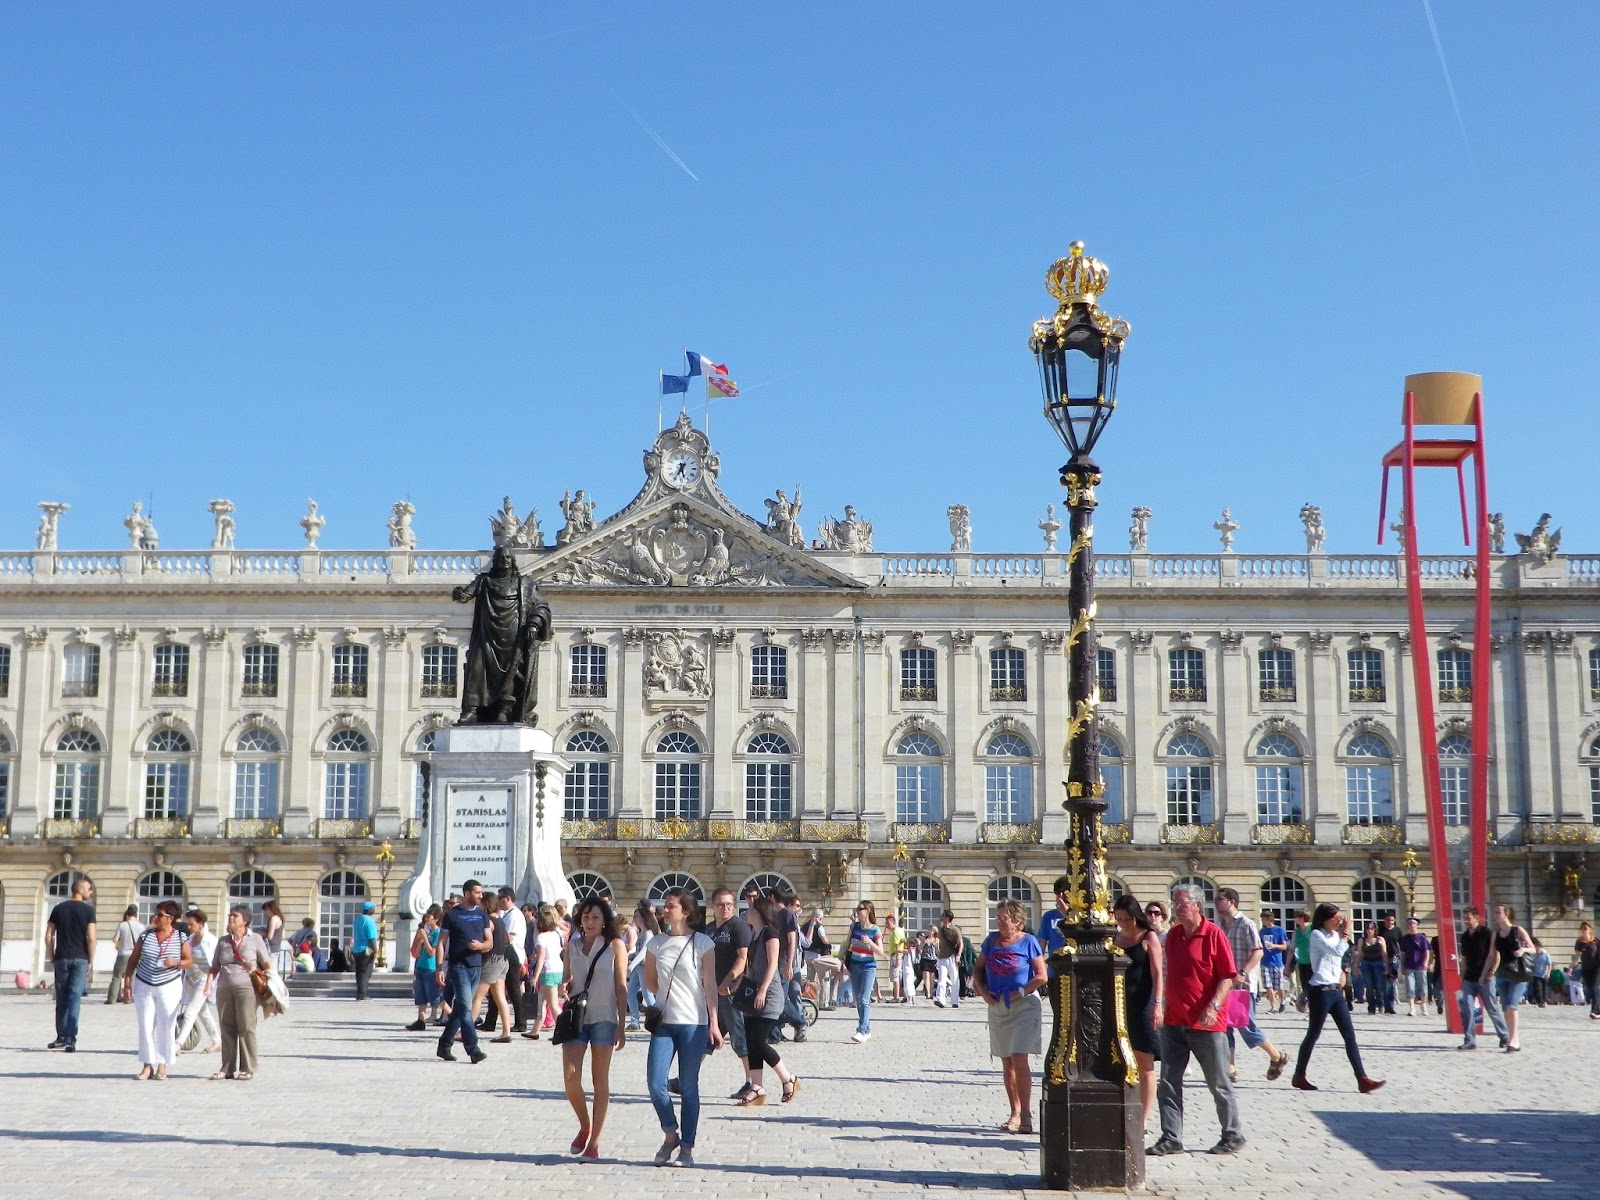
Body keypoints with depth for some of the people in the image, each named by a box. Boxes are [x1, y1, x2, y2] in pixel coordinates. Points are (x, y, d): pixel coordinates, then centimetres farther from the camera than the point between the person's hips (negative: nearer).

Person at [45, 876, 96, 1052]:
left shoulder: (59, 908, 8)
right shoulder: (88, 910, -4)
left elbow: (48, 935, 5)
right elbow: (91, 938, -10)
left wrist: (52, 957, 12)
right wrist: (90, 960, 0)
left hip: (62, 958, 3)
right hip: (80, 959, -3)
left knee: (62, 999, 11)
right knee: (74, 999, -4)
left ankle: (61, 1038, 17)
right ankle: (70, 1040, -10)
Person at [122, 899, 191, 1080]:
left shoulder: (181, 938, -3)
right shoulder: (145, 936, 2)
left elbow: (189, 961, 3)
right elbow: (134, 960, 7)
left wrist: (176, 963, -17)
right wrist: (127, 982, 3)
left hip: (169, 986, -2)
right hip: (143, 985, 2)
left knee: (166, 1025, -1)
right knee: (145, 1025, 1)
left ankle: (162, 1065, 8)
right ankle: (147, 1065, 7)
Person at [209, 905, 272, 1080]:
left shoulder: (255, 939, 5)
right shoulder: (223, 941, 16)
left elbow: (267, 965, 5)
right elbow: (215, 967, 15)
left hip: (246, 988, -4)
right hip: (224, 989, 4)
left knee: (246, 1028, -6)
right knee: (227, 1029, 4)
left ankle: (248, 1069, -2)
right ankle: (227, 1068, 9)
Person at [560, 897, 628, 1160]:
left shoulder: (615, 946, 0)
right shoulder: (572, 945, 9)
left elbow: (621, 987, 0)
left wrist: (621, 1026, -3)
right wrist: (564, 988, -8)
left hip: (603, 1019, -3)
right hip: (576, 1017, 3)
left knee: (600, 1081, 3)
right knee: (571, 1078, -6)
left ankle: (595, 1140, 10)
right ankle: (584, 1126, 18)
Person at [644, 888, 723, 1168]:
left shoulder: (702, 944, -3)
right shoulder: (656, 943, 6)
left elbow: (710, 985, -4)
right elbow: (650, 980, 18)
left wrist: (713, 1023, -7)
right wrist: (667, 997, 8)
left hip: (694, 1024, -3)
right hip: (664, 1022, 3)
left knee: (689, 1087, 2)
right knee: (655, 1084, -6)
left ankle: (687, 1147, 11)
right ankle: (671, 1135, 16)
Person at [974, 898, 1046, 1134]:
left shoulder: (1028, 941, -7)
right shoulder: (992, 940, 6)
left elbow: (1041, 976, -8)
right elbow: (978, 969, 13)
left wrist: (1019, 993, -15)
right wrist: (983, 991, -3)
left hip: (1024, 1006, -5)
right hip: (997, 1007, 5)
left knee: (1019, 1059, -13)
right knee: (1006, 1062, 10)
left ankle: (1026, 1116, -8)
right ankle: (1015, 1113, 20)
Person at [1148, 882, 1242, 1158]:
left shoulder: (1214, 934, -9)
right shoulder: (1173, 935, 10)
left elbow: (1228, 976, -11)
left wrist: (1213, 1006, -22)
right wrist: (1165, 1007, 16)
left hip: (1206, 1023, -6)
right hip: (1174, 1022, 6)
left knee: (1219, 1085, 5)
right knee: (1168, 1084, 3)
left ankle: (1233, 1136, 18)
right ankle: (1171, 1138, 9)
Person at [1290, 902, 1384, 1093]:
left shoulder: (1335, 935, 15)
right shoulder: (1316, 935, -9)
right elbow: (1338, 951, -22)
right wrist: (1345, 933, -11)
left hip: (1336, 990, 8)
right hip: (1321, 991, -8)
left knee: (1350, 1035, 0)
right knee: (1313, 1035, 0)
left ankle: (1362, 1079, -4)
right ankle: (1299, 1076, 12)